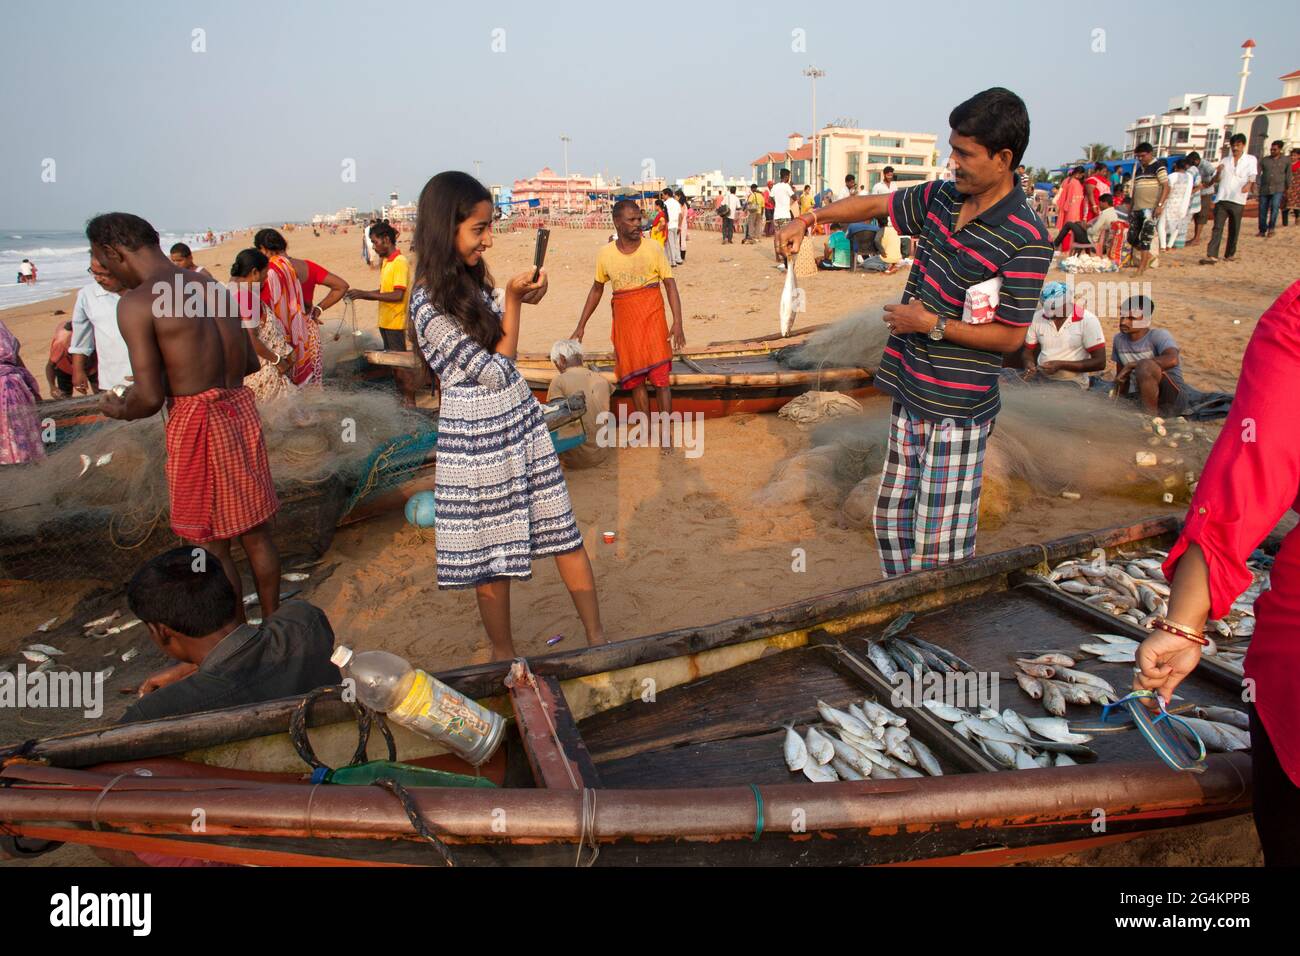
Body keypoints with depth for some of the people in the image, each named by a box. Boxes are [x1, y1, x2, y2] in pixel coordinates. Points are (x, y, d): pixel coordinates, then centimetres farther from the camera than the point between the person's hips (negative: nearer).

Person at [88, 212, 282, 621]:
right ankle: (272, 623, 32)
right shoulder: (216, 289, 8)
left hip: (195, 423, -7)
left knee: (213, 547, 8)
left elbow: (149, 397, -15)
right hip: (242, 409, 7)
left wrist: (118, 410, 7)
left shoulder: (137, 303, -12)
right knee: (256, 534, 18)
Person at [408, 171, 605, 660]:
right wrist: (512, 299, -12)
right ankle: (505, 656, 28)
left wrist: (517, 297, 5)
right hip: (478, 436, -7)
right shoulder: (429, 304, -20)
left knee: (564, 533, 9)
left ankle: (597, 636, 20)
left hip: (520, 420, 8)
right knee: (493, 553, 9)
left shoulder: (469, 278, 4)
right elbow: (495, 371, -18)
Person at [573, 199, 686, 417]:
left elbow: (670, 285, -5)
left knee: (660, 377, -6)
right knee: (635, 380, 8)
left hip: (652, 320, -3)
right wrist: (581, 326, 14)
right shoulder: (605, 255, 2)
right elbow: (597, 289, 14)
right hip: (625, 324, 3)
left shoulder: (652, 250, -5)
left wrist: (677, 322, -16)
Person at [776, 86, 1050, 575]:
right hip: (911, 396, 8)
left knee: (938, 551, -3)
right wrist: (808, 219, 5)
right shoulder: (942, 198, 5)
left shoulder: (1026, 240, -16)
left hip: (957, 411, -8)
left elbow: (1010, 336, -15)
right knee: (892, 519, 17)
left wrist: (931, 324, -15)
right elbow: (872, 204, 18)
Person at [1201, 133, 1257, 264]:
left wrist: (1249, 184, -26)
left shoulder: (1250, 160, 8)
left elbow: (1252, 176, -4)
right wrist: (1218, 172, -11)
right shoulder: (1224, 160, 14)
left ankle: (1230, 254, 20)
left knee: (1234, 229, 7)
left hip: (1238, 200, -1)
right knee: (1217, 227, -9)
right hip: (1222, 199, 1)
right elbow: (1215, 180, 11)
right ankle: (1212, 255, -16)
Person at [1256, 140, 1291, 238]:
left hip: (1278, 190, -2)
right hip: (1264, 189, 2)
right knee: (1262, 210, 3)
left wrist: (1288, 188, 15)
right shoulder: (1264, 160, 6)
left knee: (1274, 206, -21)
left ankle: (1271, 229, -11)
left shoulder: (1286, 160, 7)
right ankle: (1262, 231, 15)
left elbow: (1288, 175, 14)